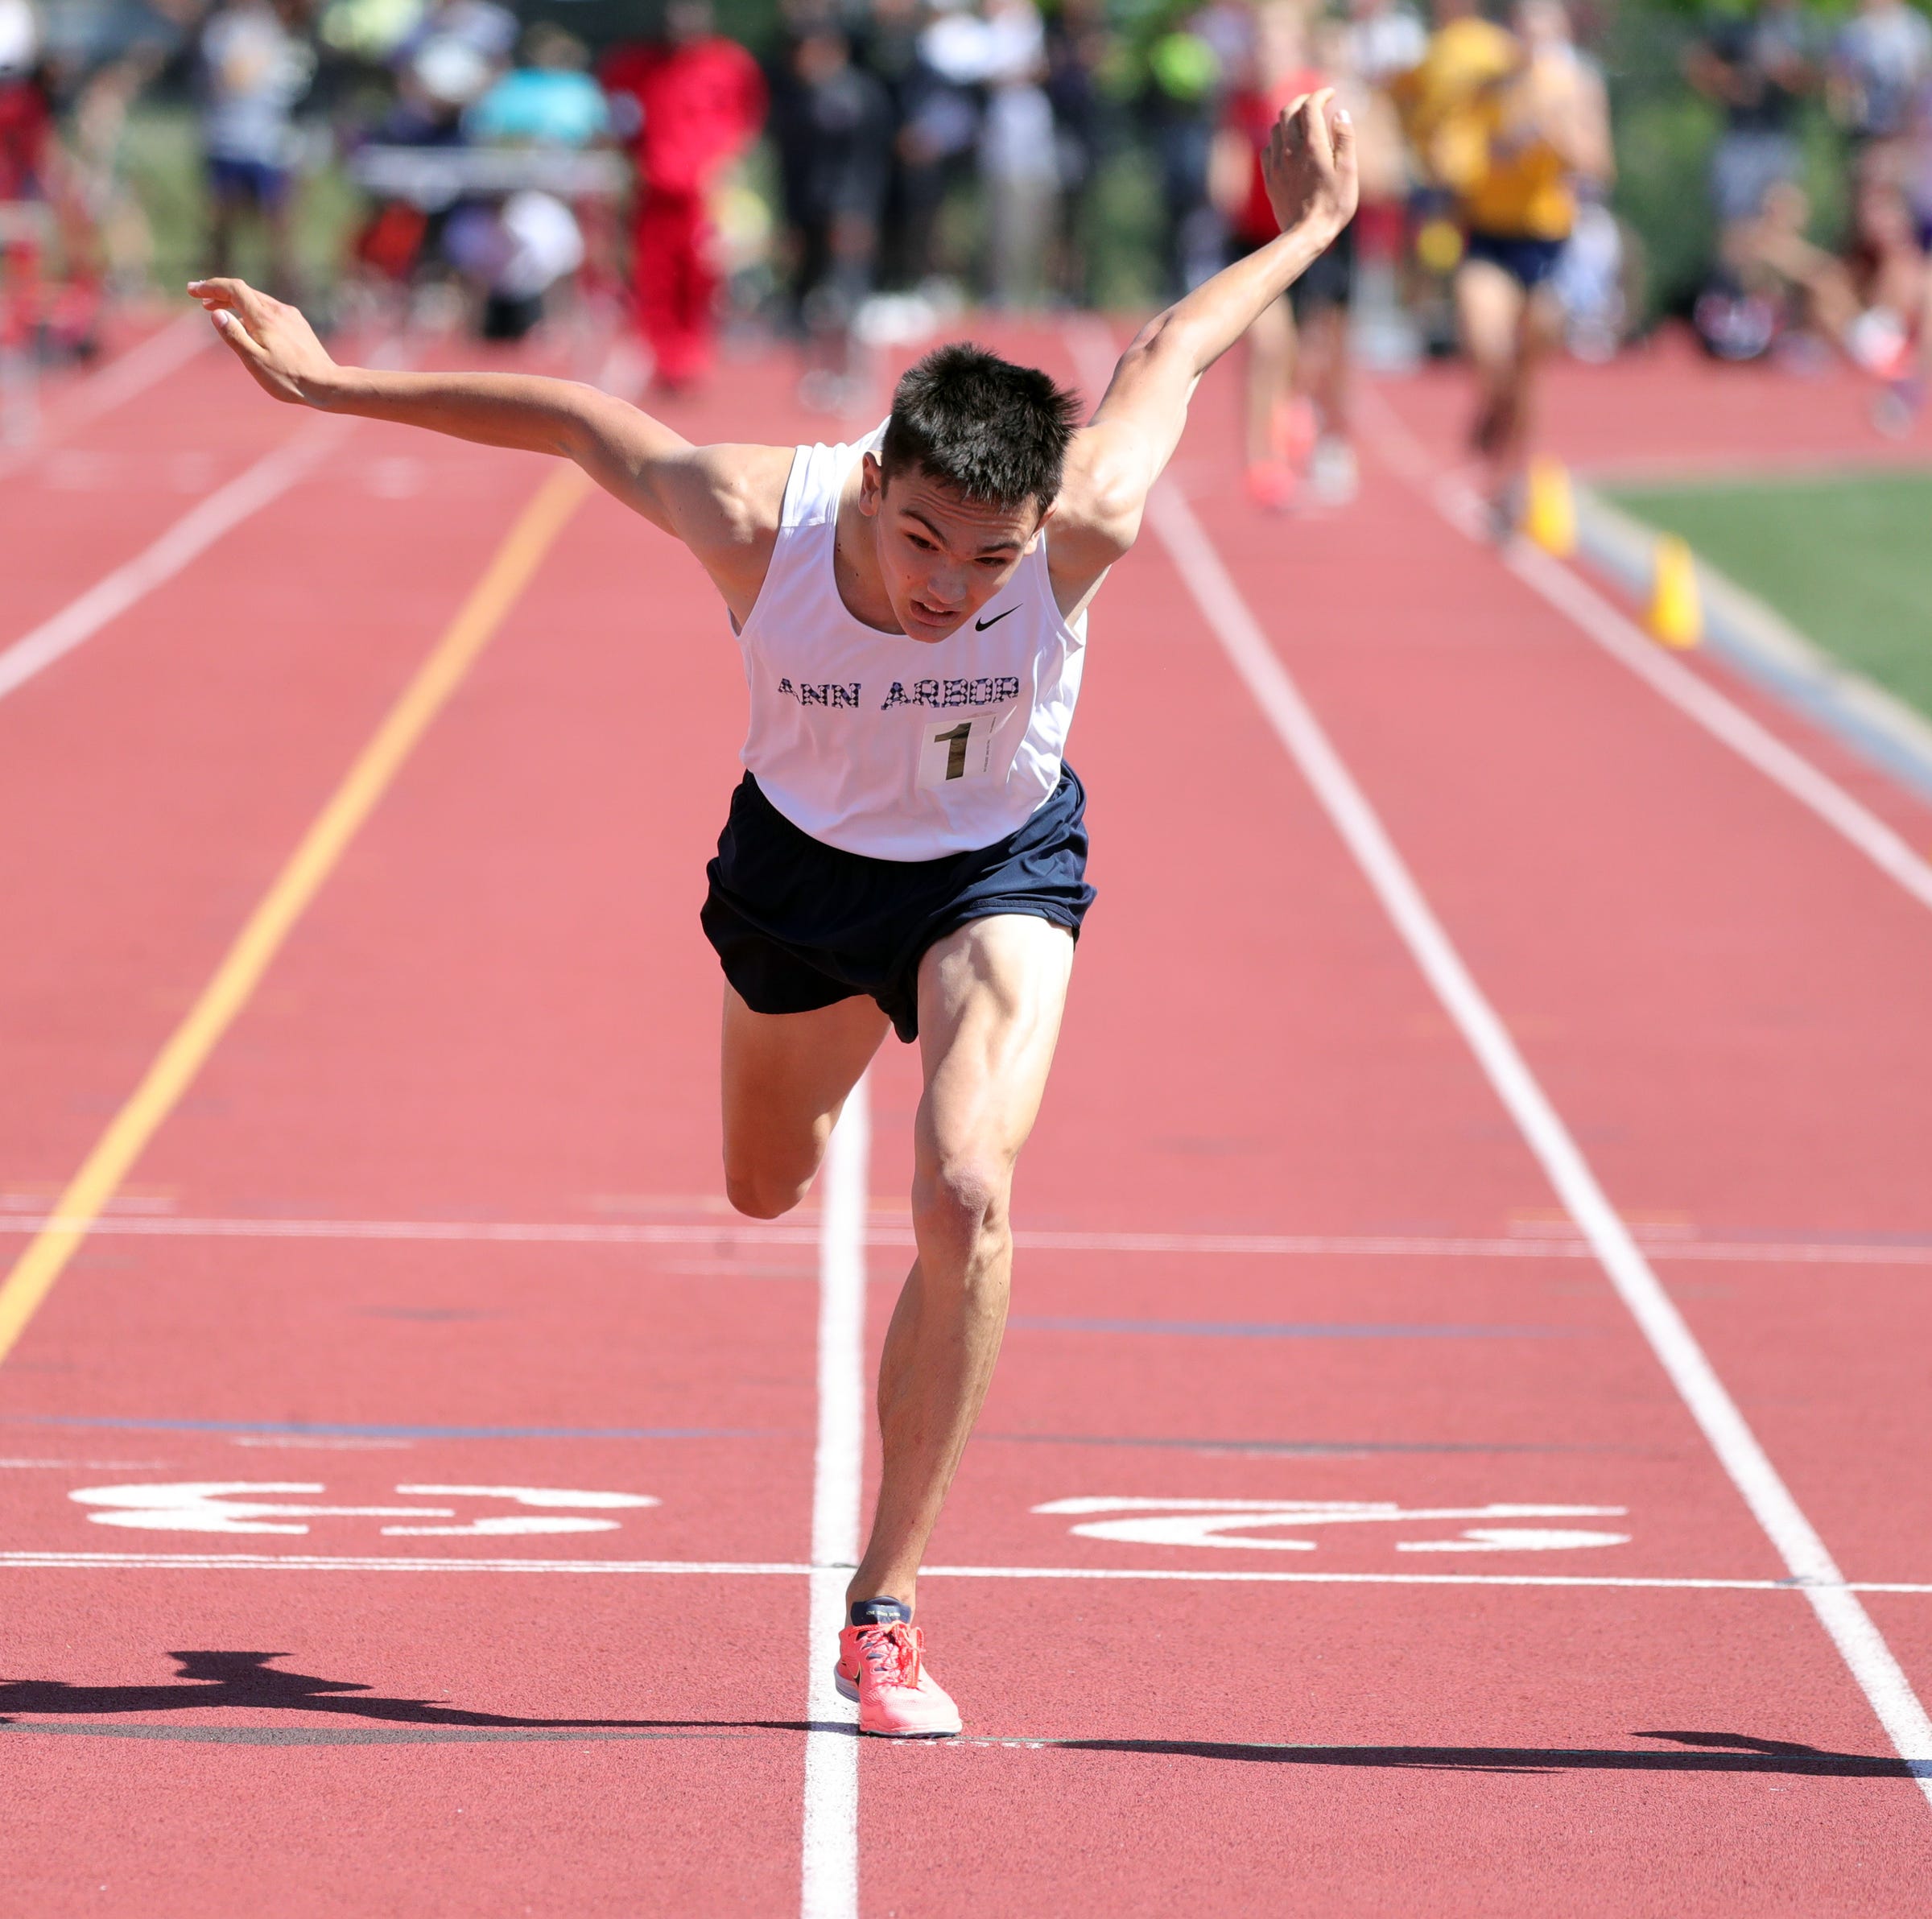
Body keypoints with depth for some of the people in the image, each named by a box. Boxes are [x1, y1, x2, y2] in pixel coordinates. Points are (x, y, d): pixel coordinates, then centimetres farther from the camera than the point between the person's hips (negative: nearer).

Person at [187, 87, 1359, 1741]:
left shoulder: (1085, 527, -37)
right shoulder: (760, 521, -37)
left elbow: (1176, 348, -17)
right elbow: (572, 417, -19)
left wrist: (1308, 226, 2)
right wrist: (330, 382, -10)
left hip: (1003, 872, -2)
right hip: (802, 860, 2)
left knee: (967, 1198, -24)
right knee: (767, 1189, 25)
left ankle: (887, 1606, -12)